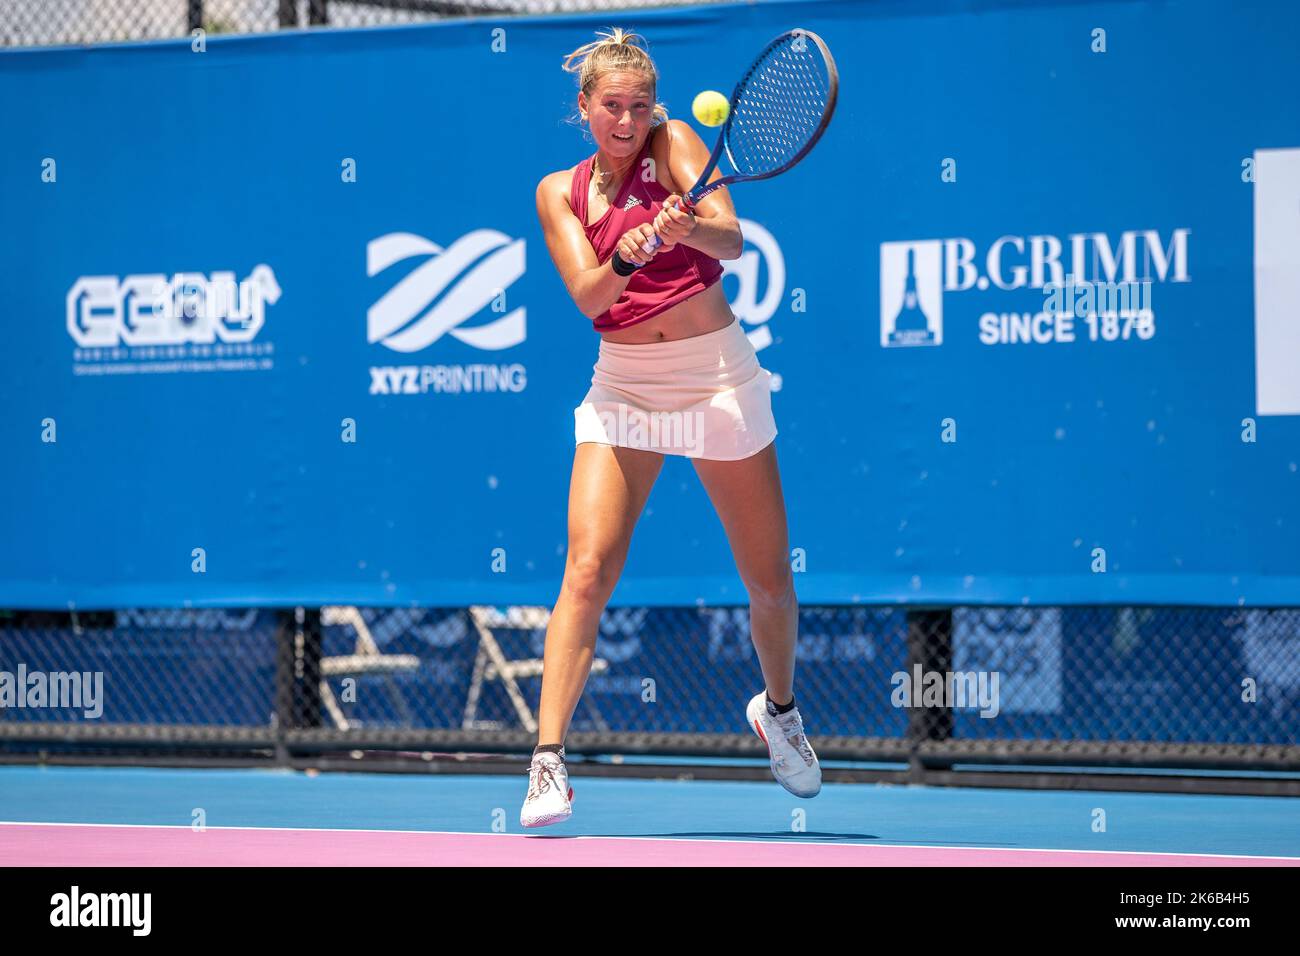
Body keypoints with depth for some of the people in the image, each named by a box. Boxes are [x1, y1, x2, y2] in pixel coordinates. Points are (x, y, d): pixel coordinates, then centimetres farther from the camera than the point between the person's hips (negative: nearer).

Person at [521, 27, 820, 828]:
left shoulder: (674, 143, -3)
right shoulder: (561, 192, 4)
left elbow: (733, 240, -18)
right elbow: (588, 296, -10)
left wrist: (688, 228, -40)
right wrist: (625, 258, -31)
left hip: (718, 378, -1)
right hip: (623, 386, 1)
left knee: (770, 578, 6)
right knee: (590, 567, -16)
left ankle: (779, 709, 36)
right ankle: (549, 761, -18)